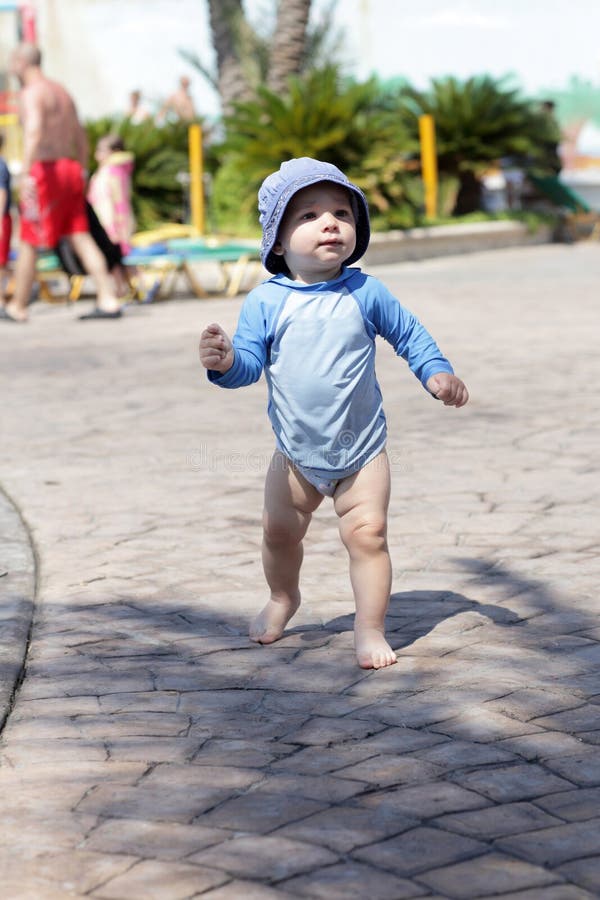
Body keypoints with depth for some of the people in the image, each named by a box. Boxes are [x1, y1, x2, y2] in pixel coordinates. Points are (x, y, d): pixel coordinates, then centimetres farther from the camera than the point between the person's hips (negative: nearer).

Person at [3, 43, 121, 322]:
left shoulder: (31, 93, -9)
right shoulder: (62, 92, 19)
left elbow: (34, 132, -25)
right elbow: (81, 138, 23)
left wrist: (26, 173, -32)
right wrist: (80, 173, 29)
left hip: (46, 171, -8)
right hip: (71, 169, 8)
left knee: (29, 243, 2)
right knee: (80, 237, 3)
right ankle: (108, 301, -6)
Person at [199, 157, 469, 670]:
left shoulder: (365, 293, -9)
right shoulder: (265, 301, -9)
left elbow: (409, 335, 5)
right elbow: (251, 359, -14)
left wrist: (437, 373, -9)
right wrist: (226, 361, -35)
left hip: (362, 450, -1)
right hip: (296, 453, 2)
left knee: (367, 532, -9)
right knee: (279, 531, 13)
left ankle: (370, 628, 4)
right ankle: (283, 599, 42)